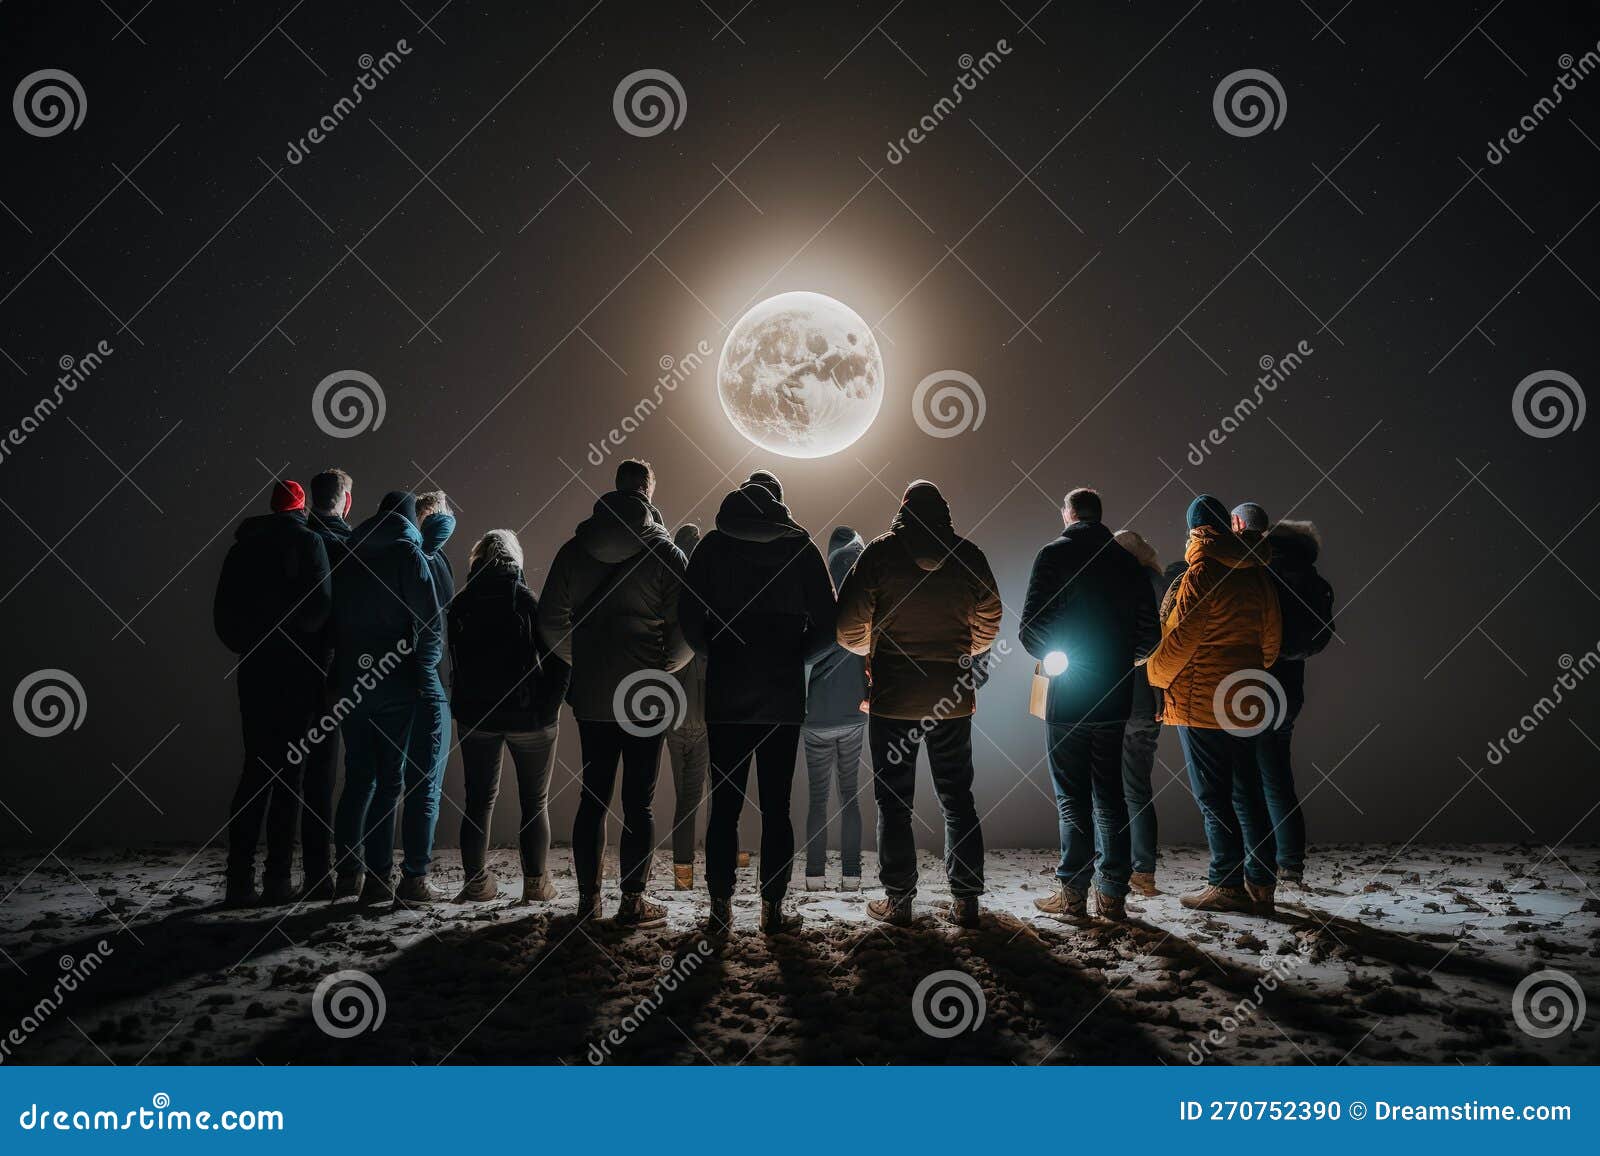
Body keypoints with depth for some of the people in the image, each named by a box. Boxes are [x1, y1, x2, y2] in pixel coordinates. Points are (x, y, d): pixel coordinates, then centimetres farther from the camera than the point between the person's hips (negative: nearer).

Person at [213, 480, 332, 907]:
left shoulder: (242, 546, 12)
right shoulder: (307, 541, -4)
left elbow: (222, 614, 11)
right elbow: (320, 603, -15)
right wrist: (302, 637, 4)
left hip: (254, 669, 5)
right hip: (297, 670, -5)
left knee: (255, 768, 8)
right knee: (288, 771, -1)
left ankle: (240, 880, 5)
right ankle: (278, 879, -1)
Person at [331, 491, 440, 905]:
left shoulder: (349, 554, 10)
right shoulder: (408, 552, -5)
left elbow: (332, 616, 12)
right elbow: (429, 619, -11)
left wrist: (345, 655, 16)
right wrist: (421, 671, 1)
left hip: (350, 680, 5)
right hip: (395, 683, -5)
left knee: (358, 776, 13)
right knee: (389, 779, 1)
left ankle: (347, 871, 12)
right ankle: (377, 878, 1)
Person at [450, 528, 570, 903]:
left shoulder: (460, 604, 2)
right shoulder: (526, 599, -10)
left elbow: (455, 662, 8)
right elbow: (557, 653, -13)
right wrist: (552, 703, -3)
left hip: (475, 715, 3)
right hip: (529, 715, -3)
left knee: (479, 798, 12)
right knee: (535, 801, 8)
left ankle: (477, 882, 14)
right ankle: (536, 882, 8)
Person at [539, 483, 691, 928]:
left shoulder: (574, 550, 5)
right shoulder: (665, 554, -6)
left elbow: (551, 624, 5)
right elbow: (684, 629, -9)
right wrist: (663, 667, 7)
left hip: (590, 696, 3)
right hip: (646, 697, -3)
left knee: (593, 796, 11)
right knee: (639, 800, 3)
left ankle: (588, 897, 15)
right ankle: (633, 902, 6)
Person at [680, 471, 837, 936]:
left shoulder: (713, 546, 2)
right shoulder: (800, 547, 2)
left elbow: (689, 619, -3)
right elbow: (827, 625, -1)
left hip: (725, 697, 0)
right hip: (783, 699, 0)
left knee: (724, 806, 5)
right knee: (776, 807, 5)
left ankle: (721, 910, 6)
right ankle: (773, 910, 8)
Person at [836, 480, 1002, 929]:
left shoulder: (880, 552, -6)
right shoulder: (968, 555, 1)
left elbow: (848, 626, -6)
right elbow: (988, 625, 9)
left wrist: (870, 651, 15)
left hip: (892, 697, -2)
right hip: (954, 699, 2)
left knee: (894, 800, 7)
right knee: (957, 798, 12)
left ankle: (898, 899, 10)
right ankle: (966, 899, 13)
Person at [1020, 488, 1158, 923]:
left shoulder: (1055, 554, -7)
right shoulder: (1128, 561, 5)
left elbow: (1031, 628, -11)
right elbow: (1149, 634, 6)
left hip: (1068, 697, -4)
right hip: (1115, 696, 4)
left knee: (1072, 796, 3)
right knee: (1110, 796, 11)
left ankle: (1073, 893, 6)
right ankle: (1112, 895, 13)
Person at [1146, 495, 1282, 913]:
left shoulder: (1201, 573, -12)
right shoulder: (1256, 572, 10)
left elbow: (1181, 638, -14)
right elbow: (1271, 635, 15)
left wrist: (1153, 672, 0)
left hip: (1200, 701, -7)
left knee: (1213, 794, -1)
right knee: (1246, 791, 11)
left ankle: (1227, 884, 1)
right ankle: (1260, 883, 14)